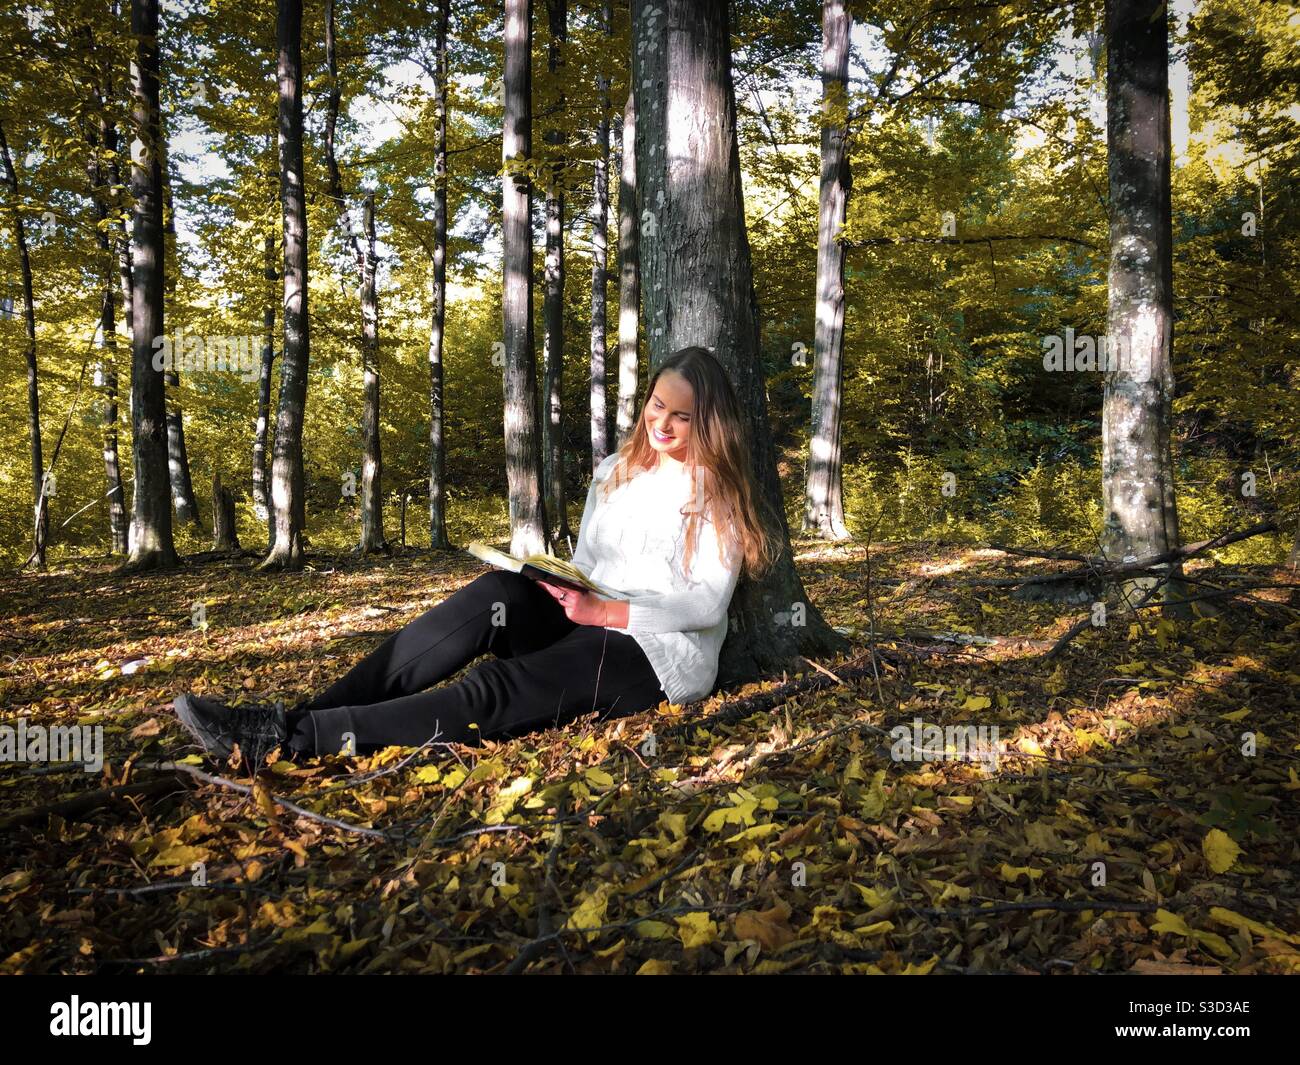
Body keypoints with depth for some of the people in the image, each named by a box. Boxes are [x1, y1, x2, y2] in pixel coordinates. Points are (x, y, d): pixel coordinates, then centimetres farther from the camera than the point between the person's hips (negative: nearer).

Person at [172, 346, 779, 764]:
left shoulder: (717, 492, -2)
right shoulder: (615, 471, 16)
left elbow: (708, 604, -11)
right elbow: (586, 564, 15)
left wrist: (605, 612, -21)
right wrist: (563, 590, -9)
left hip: (660, 656, -5)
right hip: (591, 626, 5)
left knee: (495, 693, -30)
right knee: (496, 594, -27)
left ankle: (292, 738, -33)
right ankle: (302, 717, -29)